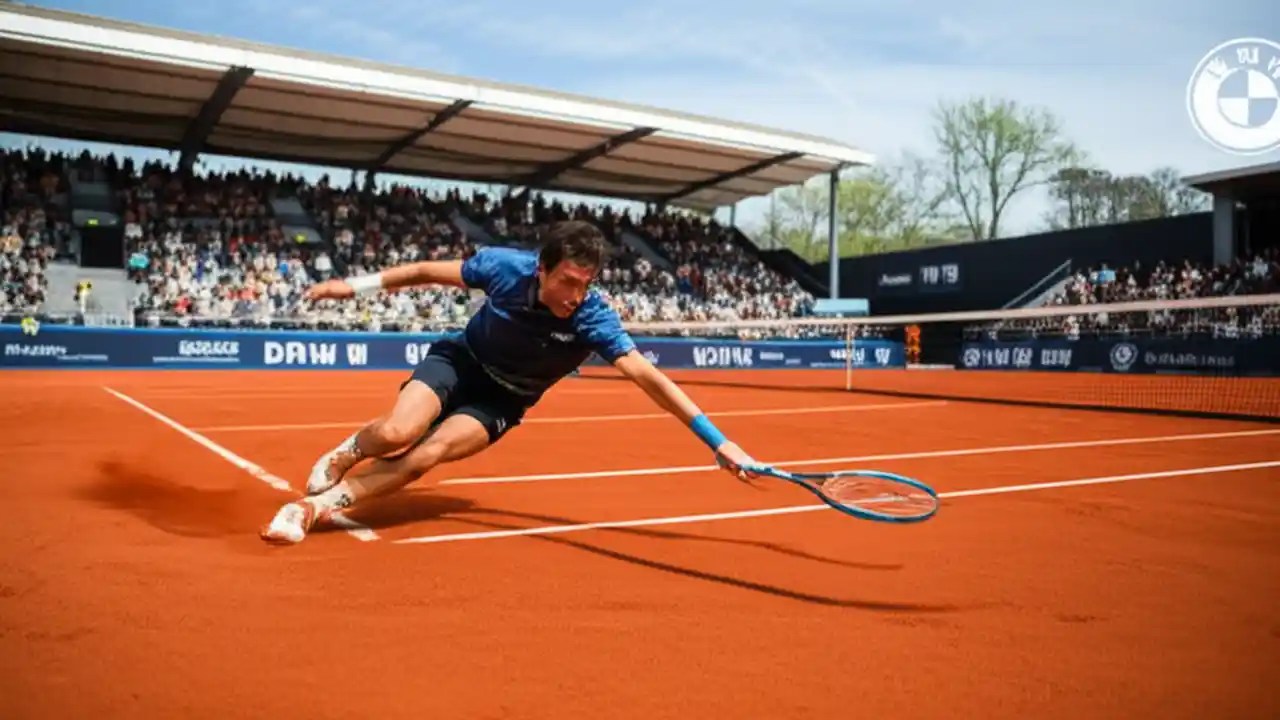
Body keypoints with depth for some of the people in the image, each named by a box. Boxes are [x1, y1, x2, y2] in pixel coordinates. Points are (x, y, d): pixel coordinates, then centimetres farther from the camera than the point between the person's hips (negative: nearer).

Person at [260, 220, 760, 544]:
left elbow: (649, 377, -34)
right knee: (396, 433, -25)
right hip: (460, 360, 0)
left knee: (430, 453, -26)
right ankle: (348, 451, 13)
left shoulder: (594, 319, -30)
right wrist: (357, 284, -4)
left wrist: (718, 441, -40)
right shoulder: (504, 266, -25)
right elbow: (429, 271, -8)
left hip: (502, 399, 0)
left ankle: (318, 504, -9)